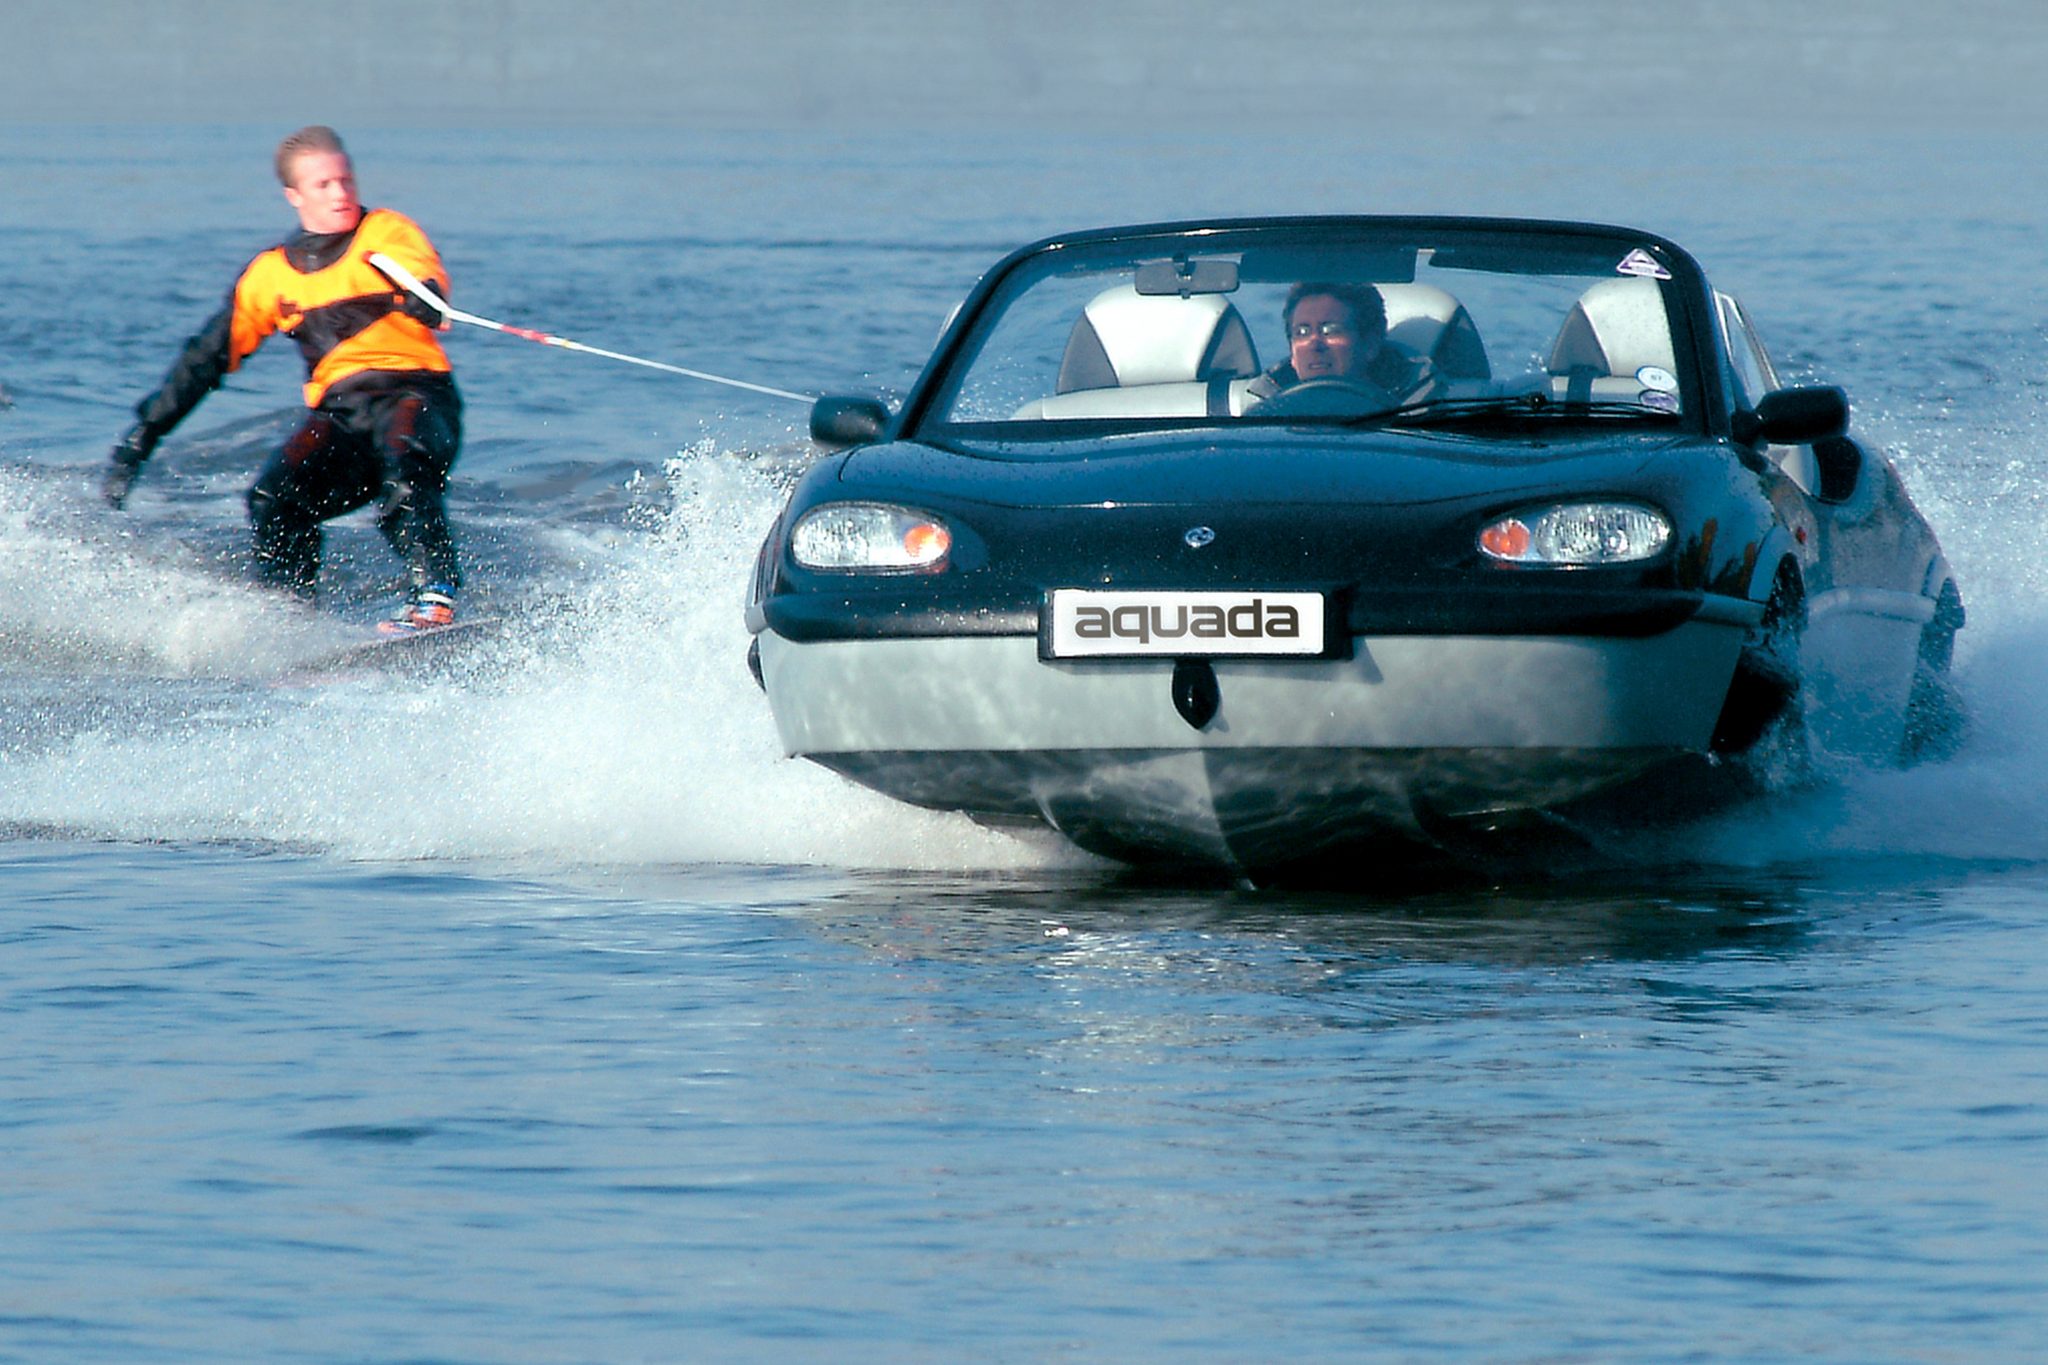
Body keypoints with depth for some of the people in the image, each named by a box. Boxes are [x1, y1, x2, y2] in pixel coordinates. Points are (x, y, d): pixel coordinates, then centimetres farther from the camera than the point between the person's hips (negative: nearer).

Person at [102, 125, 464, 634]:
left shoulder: (388, 234, 5)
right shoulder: (271, 275, 14)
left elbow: (424, 271, -18)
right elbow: (206, 360, 17)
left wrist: (422, 297, -44)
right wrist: (140, 437, 13)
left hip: (415, 395, -4)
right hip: (339, 411, 4)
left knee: (404, 463, -35)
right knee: (274, 500, -21)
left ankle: (433, 597, -41)